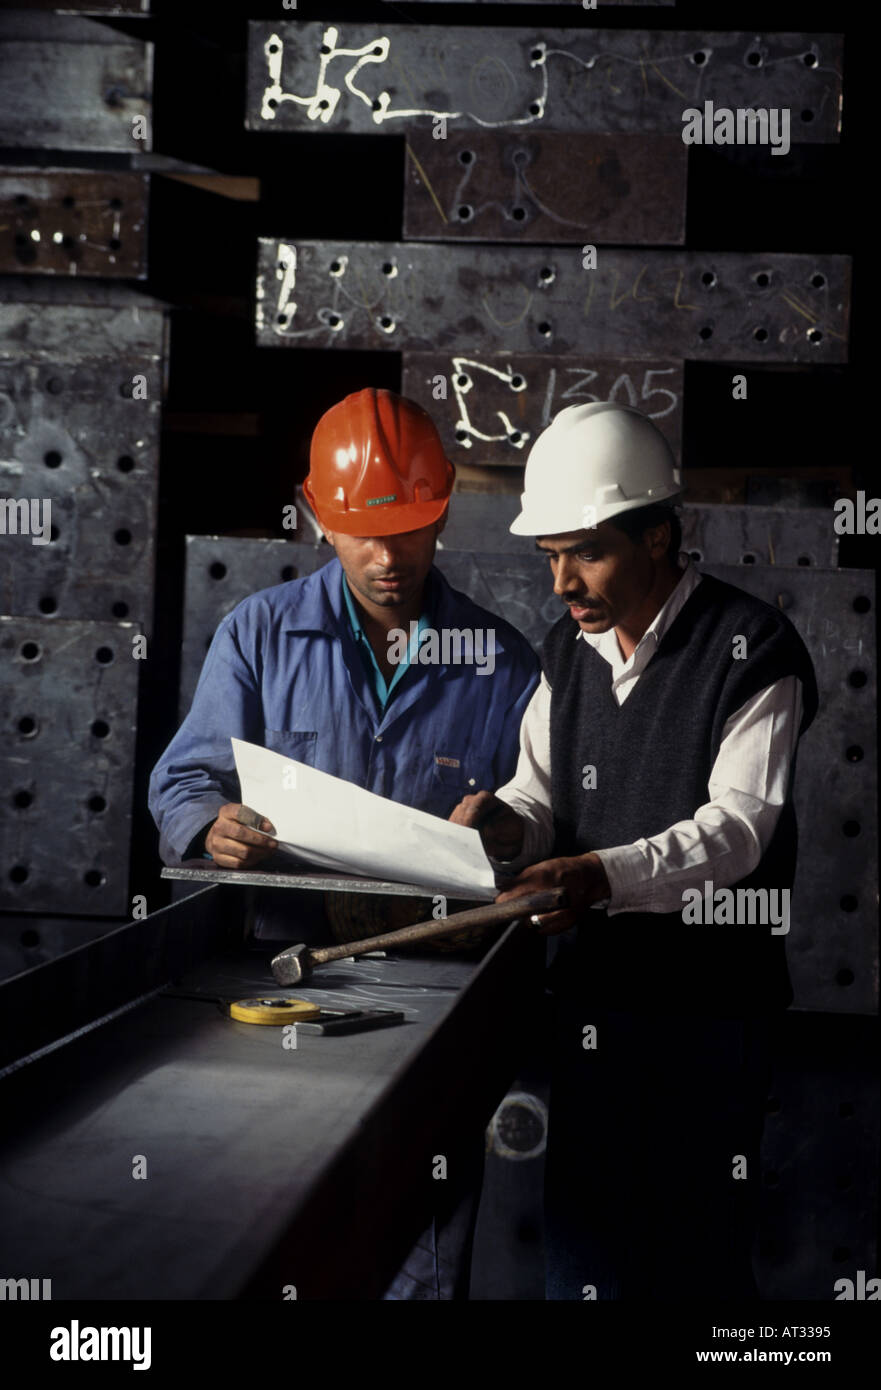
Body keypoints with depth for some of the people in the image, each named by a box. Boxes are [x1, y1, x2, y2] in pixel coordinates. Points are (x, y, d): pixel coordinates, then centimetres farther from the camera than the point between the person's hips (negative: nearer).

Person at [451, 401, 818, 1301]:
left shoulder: (750, 650, -12)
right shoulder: (570, 651, 10)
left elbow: (737, 827, -19)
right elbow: (541, 796, 10)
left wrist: (600, 875, -33)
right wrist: (500, 820, -14)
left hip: (708, 1000, -6)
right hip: (590, 990, 6)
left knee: (694, 1258, 5)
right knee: (580, 1245, 15)